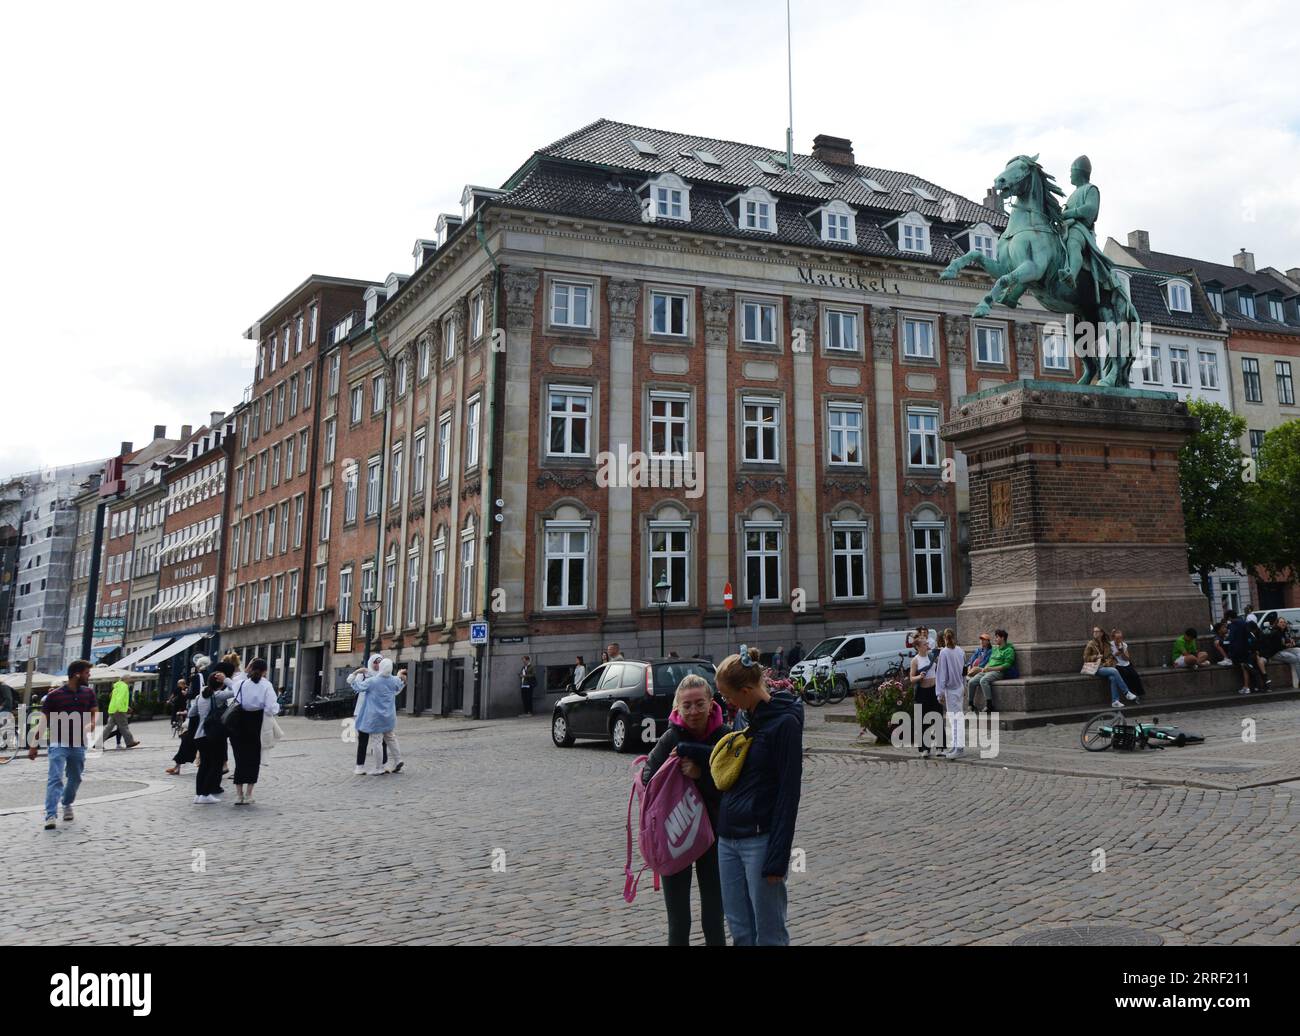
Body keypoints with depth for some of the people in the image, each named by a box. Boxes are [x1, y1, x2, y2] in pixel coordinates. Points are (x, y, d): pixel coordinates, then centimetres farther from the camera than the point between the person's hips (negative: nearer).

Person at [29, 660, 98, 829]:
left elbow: (95, 711, 11)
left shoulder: (88, 693, 4)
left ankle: (67, 804, 40)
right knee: (55, 779, -14)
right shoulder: (54, 696, -8)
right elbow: (44, 722, -4)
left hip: (78, 744, 4)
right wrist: (34, 745, -4)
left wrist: (92, 723, -12)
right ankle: (51, 815, -17)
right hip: (59, 744, -4)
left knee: (75, 779, 16)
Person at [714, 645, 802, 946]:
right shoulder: (742, 716, 10)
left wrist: (777, 858, -16)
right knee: (739, 930, 14)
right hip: (728, 837, 8)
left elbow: (788, 793, -14)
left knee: (769, 934, 4)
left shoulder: (784, 723, -13)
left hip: (760, 839, -7)